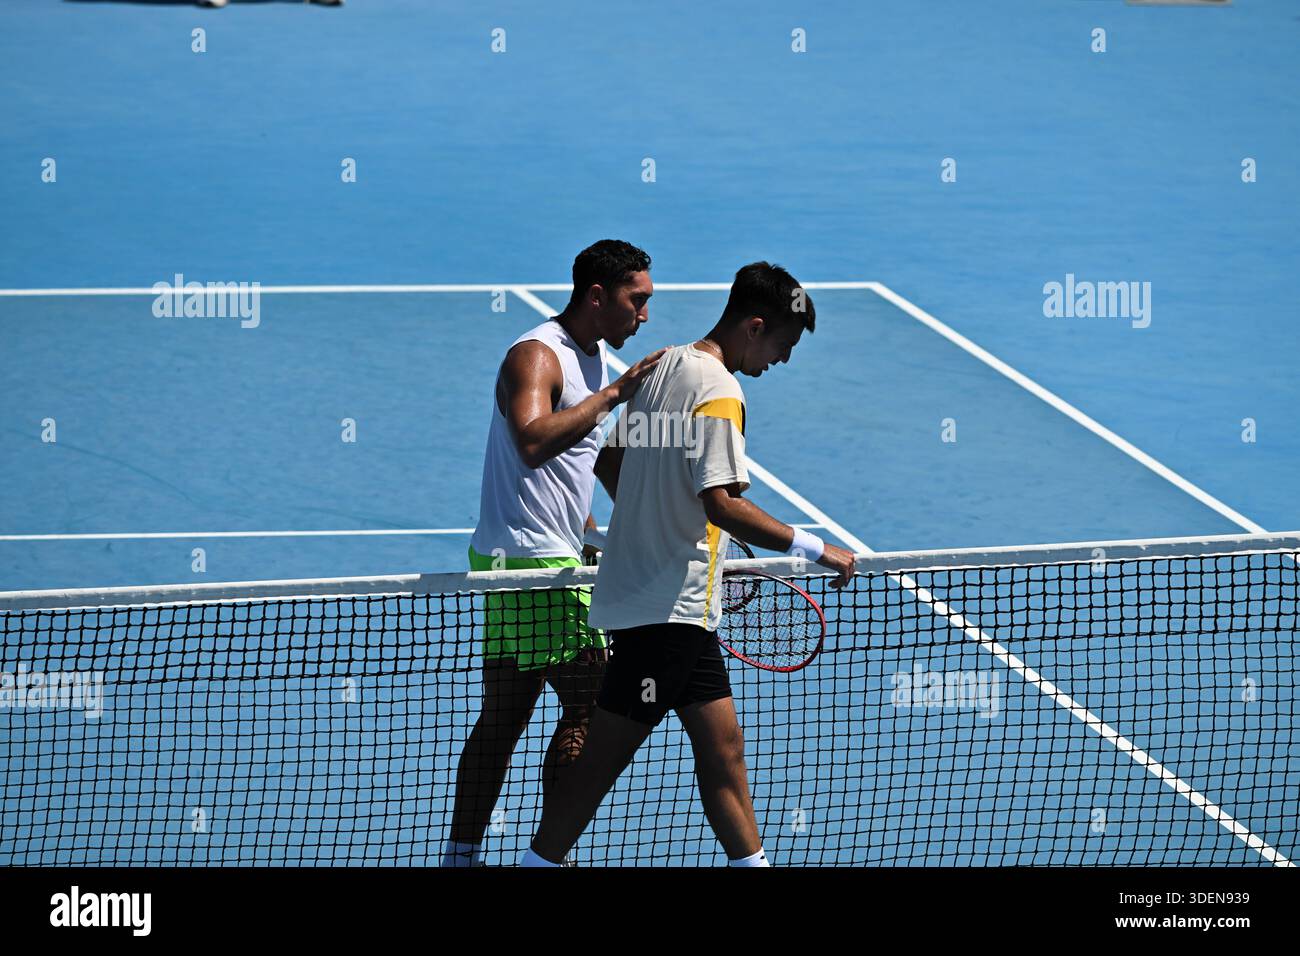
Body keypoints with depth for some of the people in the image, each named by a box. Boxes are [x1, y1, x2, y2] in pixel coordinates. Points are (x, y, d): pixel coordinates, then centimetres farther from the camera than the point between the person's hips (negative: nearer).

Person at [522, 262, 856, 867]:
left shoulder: (663, 368, 12)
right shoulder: (719, 392, -16)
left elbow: (614, 465, 21)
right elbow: (723, 503, -25)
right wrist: (814, 549, -19)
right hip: (669, 609, -10)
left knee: (722, 750, 11)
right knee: (601, 762, -5)